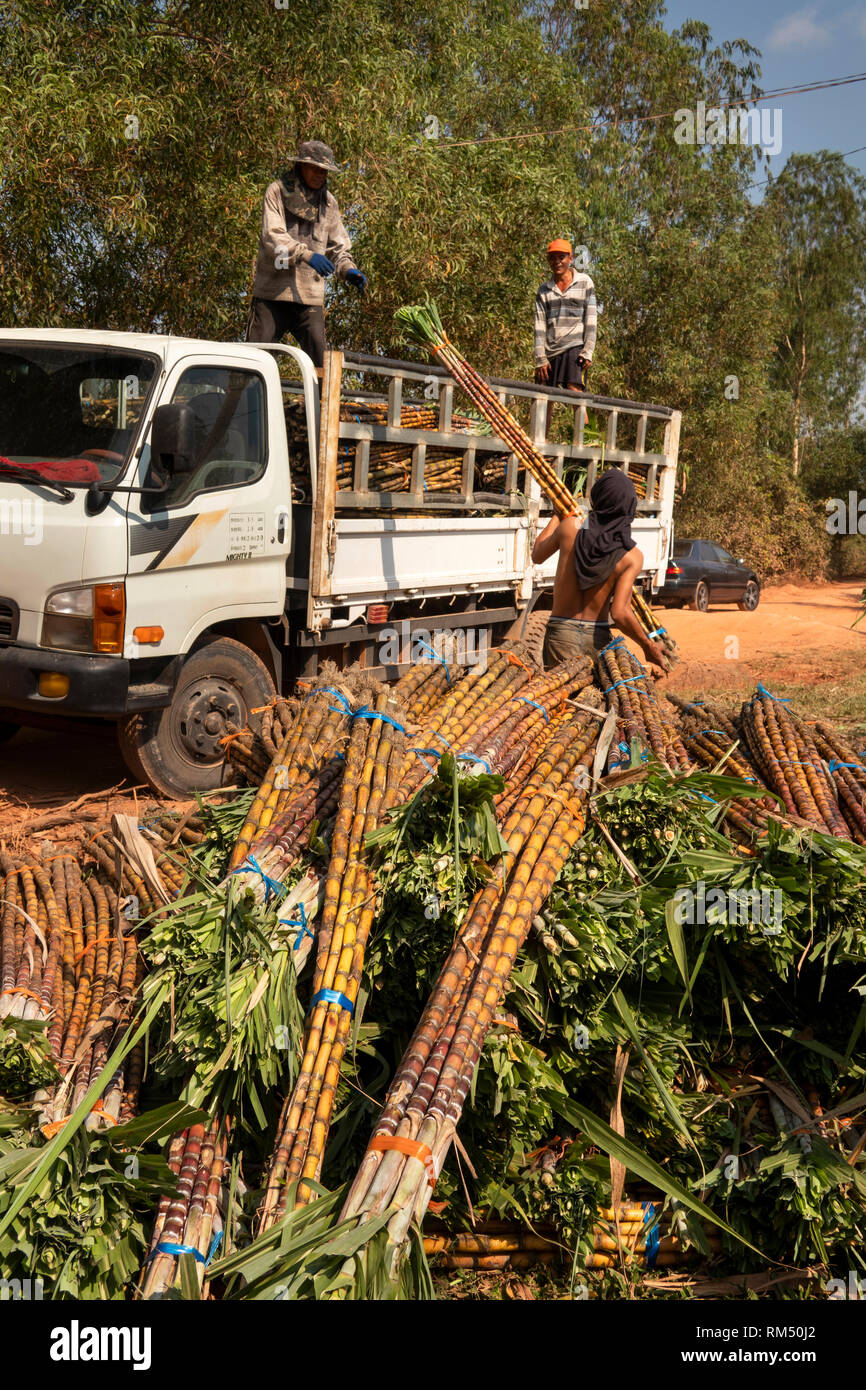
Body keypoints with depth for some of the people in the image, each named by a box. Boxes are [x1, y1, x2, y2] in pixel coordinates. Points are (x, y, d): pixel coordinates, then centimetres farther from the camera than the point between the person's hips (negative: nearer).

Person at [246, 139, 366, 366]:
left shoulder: (328, 202, 15)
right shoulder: (277, 191, 0)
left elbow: (338, 247, 19)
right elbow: (272, 236, -14)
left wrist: (348, 271, -3)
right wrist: (307, 255, -29)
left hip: (310, 296, 3)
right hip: (272, 290, -3)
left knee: (318, 359, -5)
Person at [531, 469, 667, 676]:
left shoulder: (570, 528, -6)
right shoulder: (632, 557, -8)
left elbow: (537, 556, 14)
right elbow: (619, 612, -16)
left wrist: (557, 517, 27)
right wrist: (648, 646, -2)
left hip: (561, 635, 0)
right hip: (598, 638, 0)